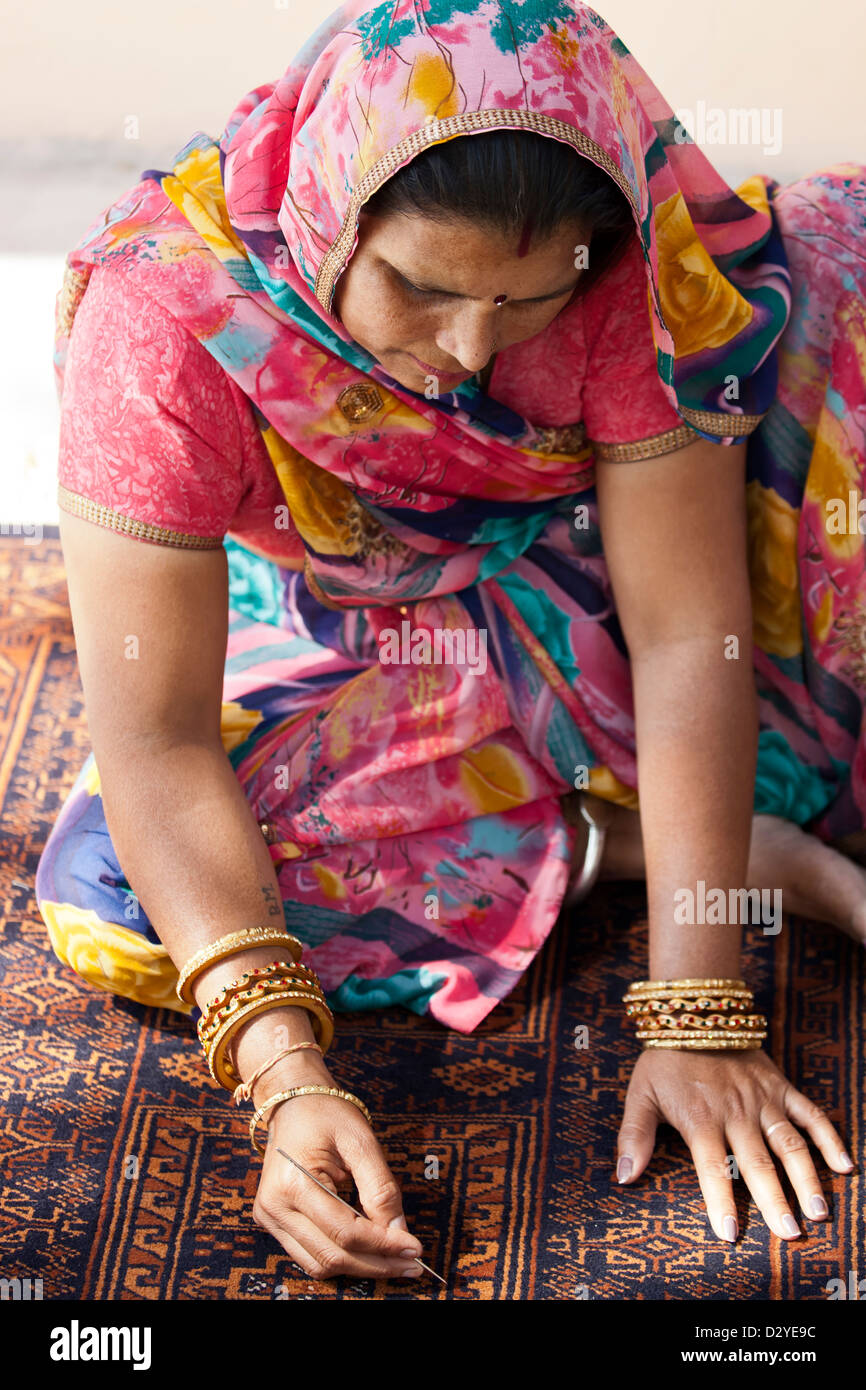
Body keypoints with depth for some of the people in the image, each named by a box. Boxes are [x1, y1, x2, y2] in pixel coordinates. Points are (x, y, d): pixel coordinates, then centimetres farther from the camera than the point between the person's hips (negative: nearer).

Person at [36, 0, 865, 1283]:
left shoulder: (646, 256, -31)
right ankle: (759, 848, -19)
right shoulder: (162, 313, -33)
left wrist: (698, 1018, -33)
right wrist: (288, 1076, -41)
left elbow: (685, 634, -29)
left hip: (591, 582, 0)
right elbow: (156, 744, -32)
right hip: (349, 644, 1)